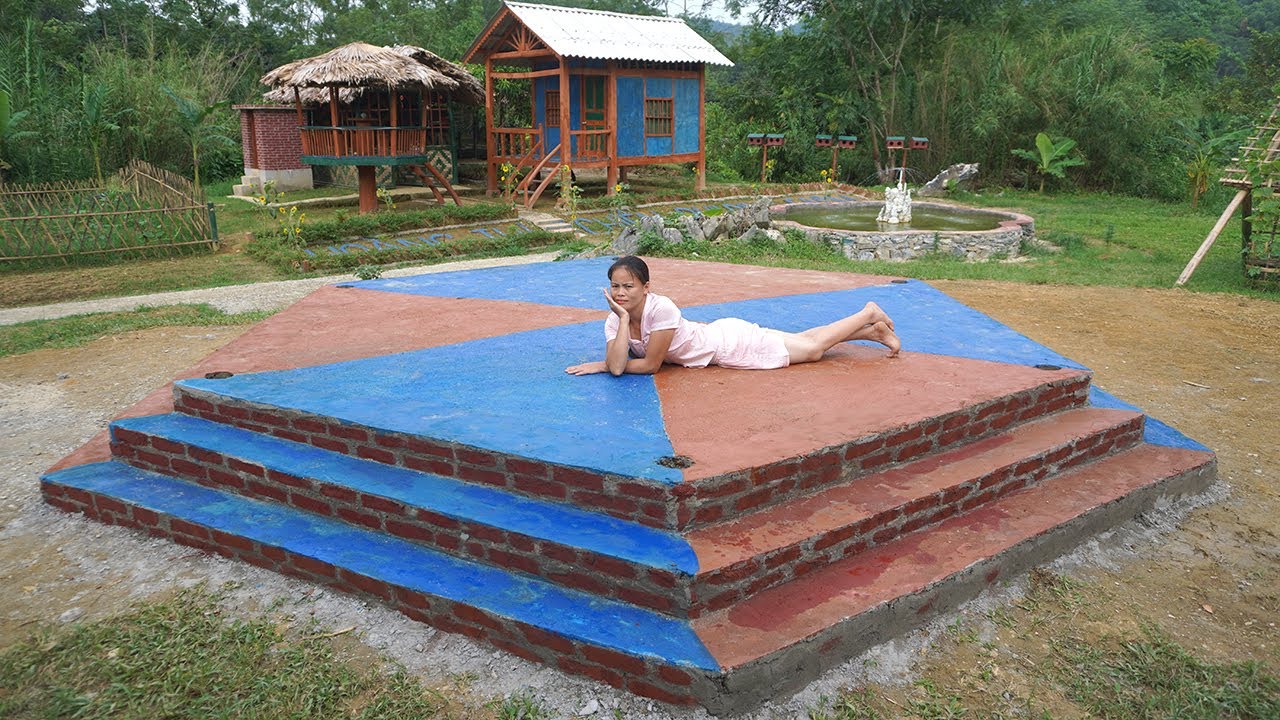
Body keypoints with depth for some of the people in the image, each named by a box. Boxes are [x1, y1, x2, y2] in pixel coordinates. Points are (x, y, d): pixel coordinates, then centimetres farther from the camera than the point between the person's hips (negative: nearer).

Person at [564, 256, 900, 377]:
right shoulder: (615, 320, -13)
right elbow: (617, 366, -26)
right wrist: (624, 320, -33)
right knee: (805, 340, 19)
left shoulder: (661, 308, -35)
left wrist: (599, 365, -20)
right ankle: (872, 331, 35)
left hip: (730, 341, -6)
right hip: (713, 334, 6)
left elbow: (651, 365, -30)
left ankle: (869, 314, 27)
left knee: (813, 348, 6)